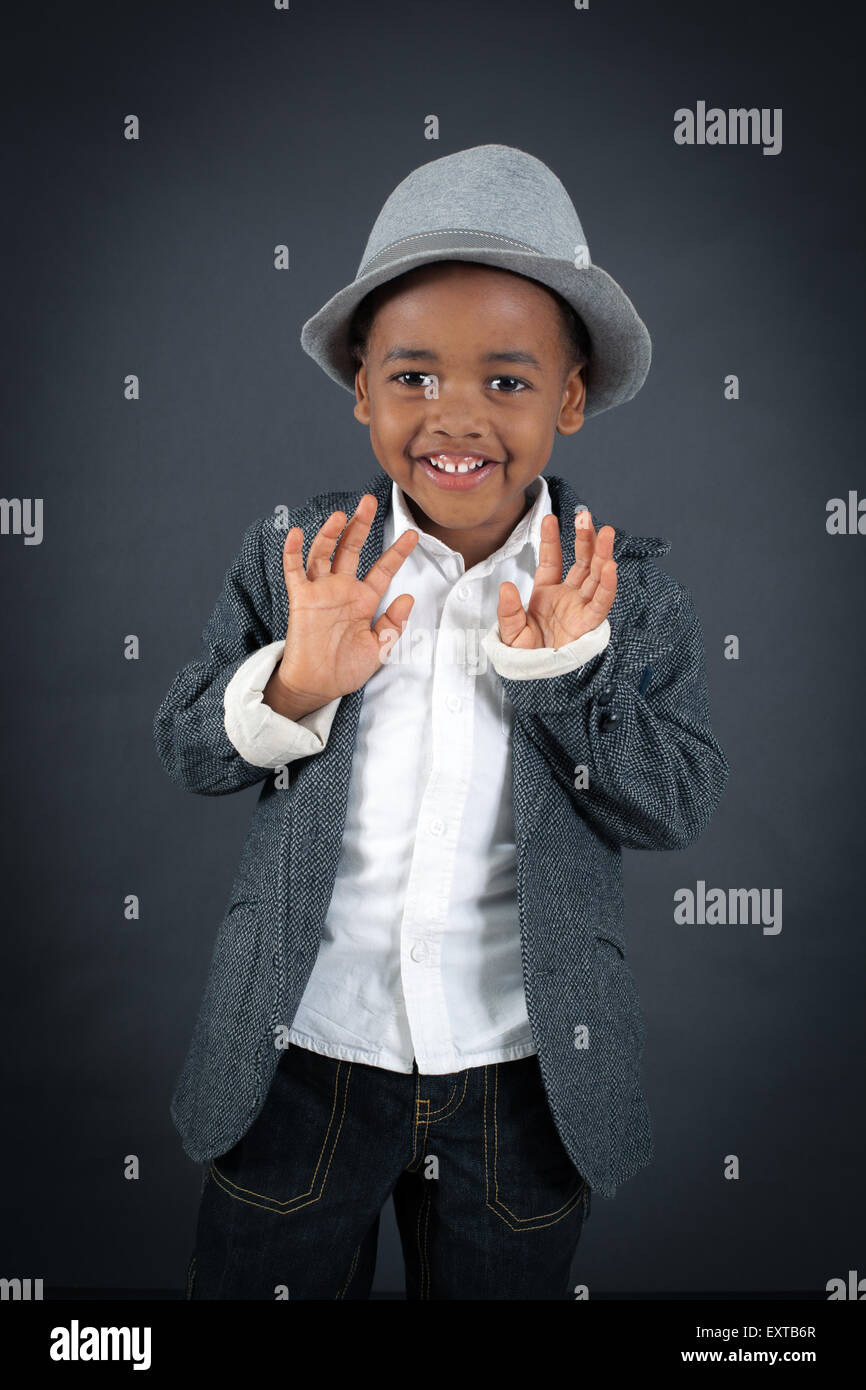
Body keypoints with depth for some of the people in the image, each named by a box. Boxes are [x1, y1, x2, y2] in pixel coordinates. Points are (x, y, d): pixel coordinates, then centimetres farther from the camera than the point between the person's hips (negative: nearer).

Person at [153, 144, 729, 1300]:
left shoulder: (634, 593, -8)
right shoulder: (290, 560, -8)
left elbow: (679, 808, -10)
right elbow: (184, 752, -5)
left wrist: (564, 674, -24)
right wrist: (293, 687, -24)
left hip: (524, 1078, 0)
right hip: (301, 1059, 1)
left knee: (502, 1285, 25)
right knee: (257, 1284, 22)